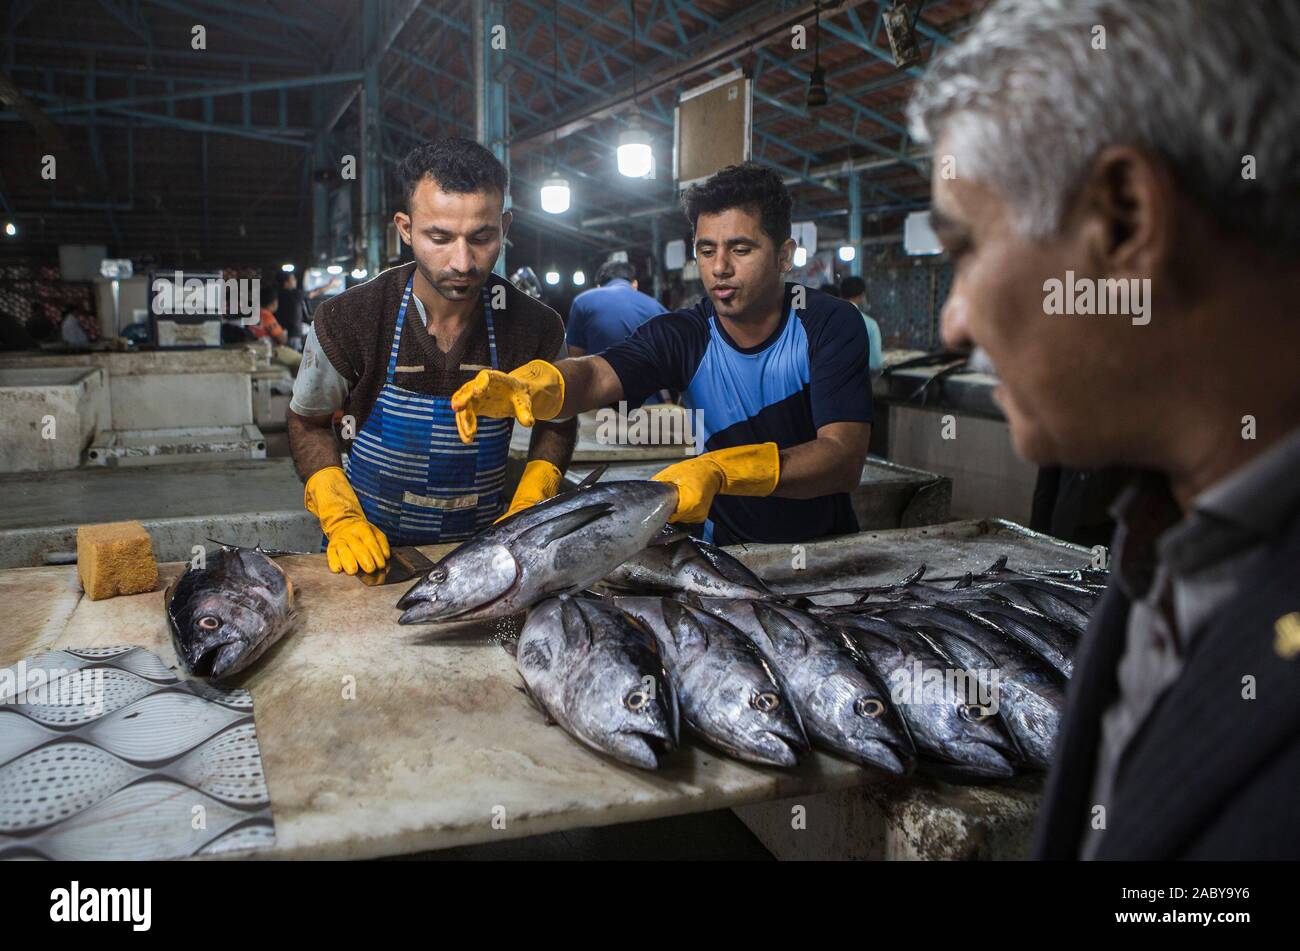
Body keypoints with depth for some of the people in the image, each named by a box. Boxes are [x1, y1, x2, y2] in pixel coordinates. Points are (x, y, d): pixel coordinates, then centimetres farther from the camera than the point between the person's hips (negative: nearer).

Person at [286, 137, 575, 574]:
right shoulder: (345, 320, -12)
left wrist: (527, 511, -5)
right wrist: (341, 520, -9)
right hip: (369, 546, -1)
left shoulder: (537, 327, -9)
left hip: (481, 546, 1)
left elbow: (557, 423, 8)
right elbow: (309, 423, 3)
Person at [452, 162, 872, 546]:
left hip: (825, 551, 1)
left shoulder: (830, 324, -14)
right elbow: (595, 375, -24)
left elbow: (845, 459, -25)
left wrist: (718, 470, -40)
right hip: (728, 550, 0)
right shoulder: (682, 336, -7)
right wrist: (523, 387, -48)